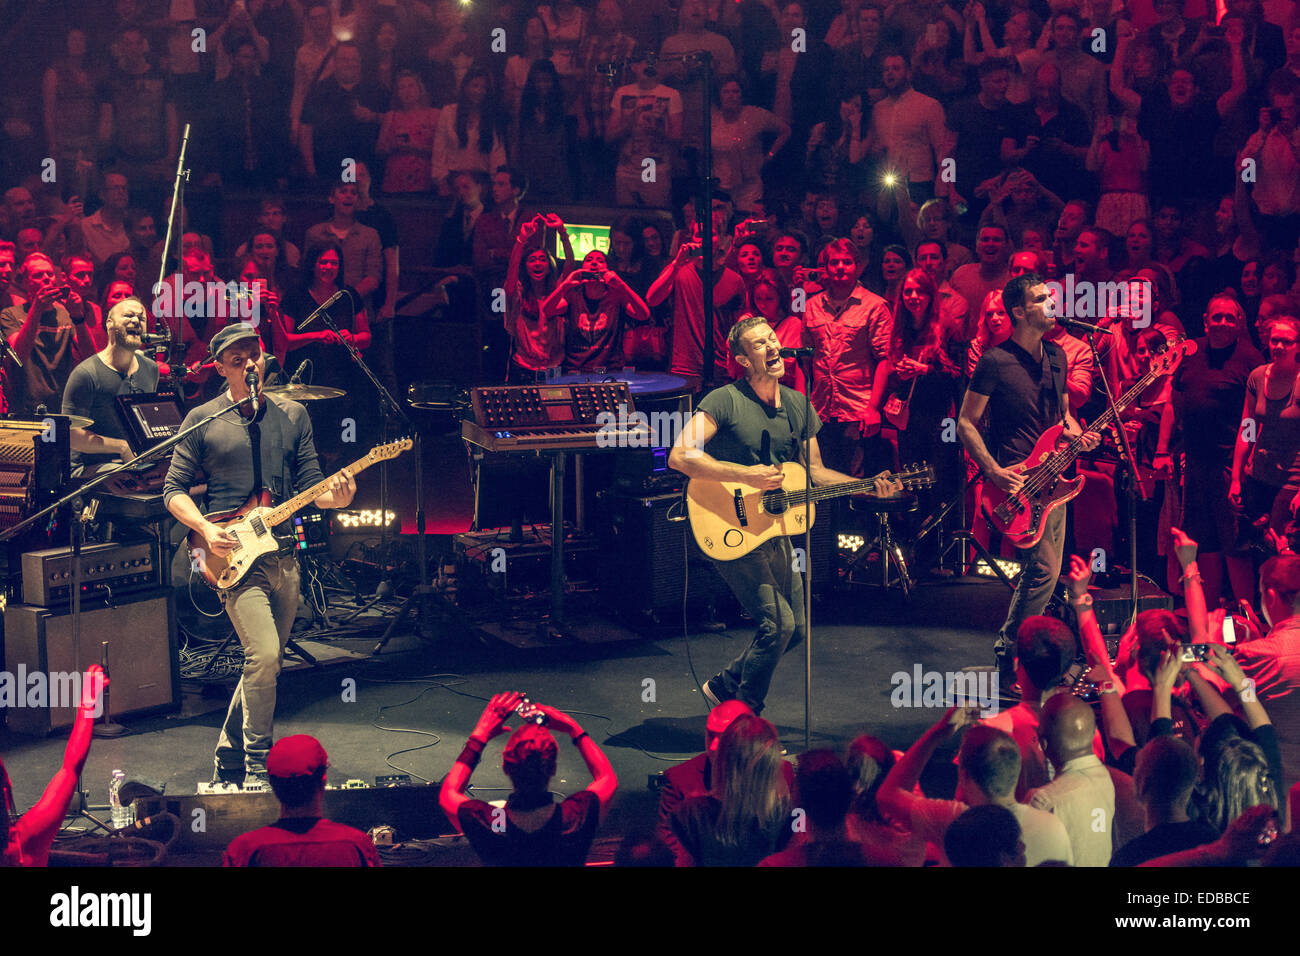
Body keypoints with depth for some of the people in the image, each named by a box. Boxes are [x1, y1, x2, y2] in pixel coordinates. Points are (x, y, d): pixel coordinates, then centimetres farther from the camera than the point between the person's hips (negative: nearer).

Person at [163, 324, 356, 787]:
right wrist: (206, 529, -15)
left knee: (265, 661, 9)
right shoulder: (202, 419, 1)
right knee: (264, 654, -19)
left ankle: (227, 765, 23)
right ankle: (257, 771, -11)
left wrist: (333, 496, -14)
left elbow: (309, 484, 9)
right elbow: (174, 489, 2)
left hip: (283, 553, 5)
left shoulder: (293, 415, 11)